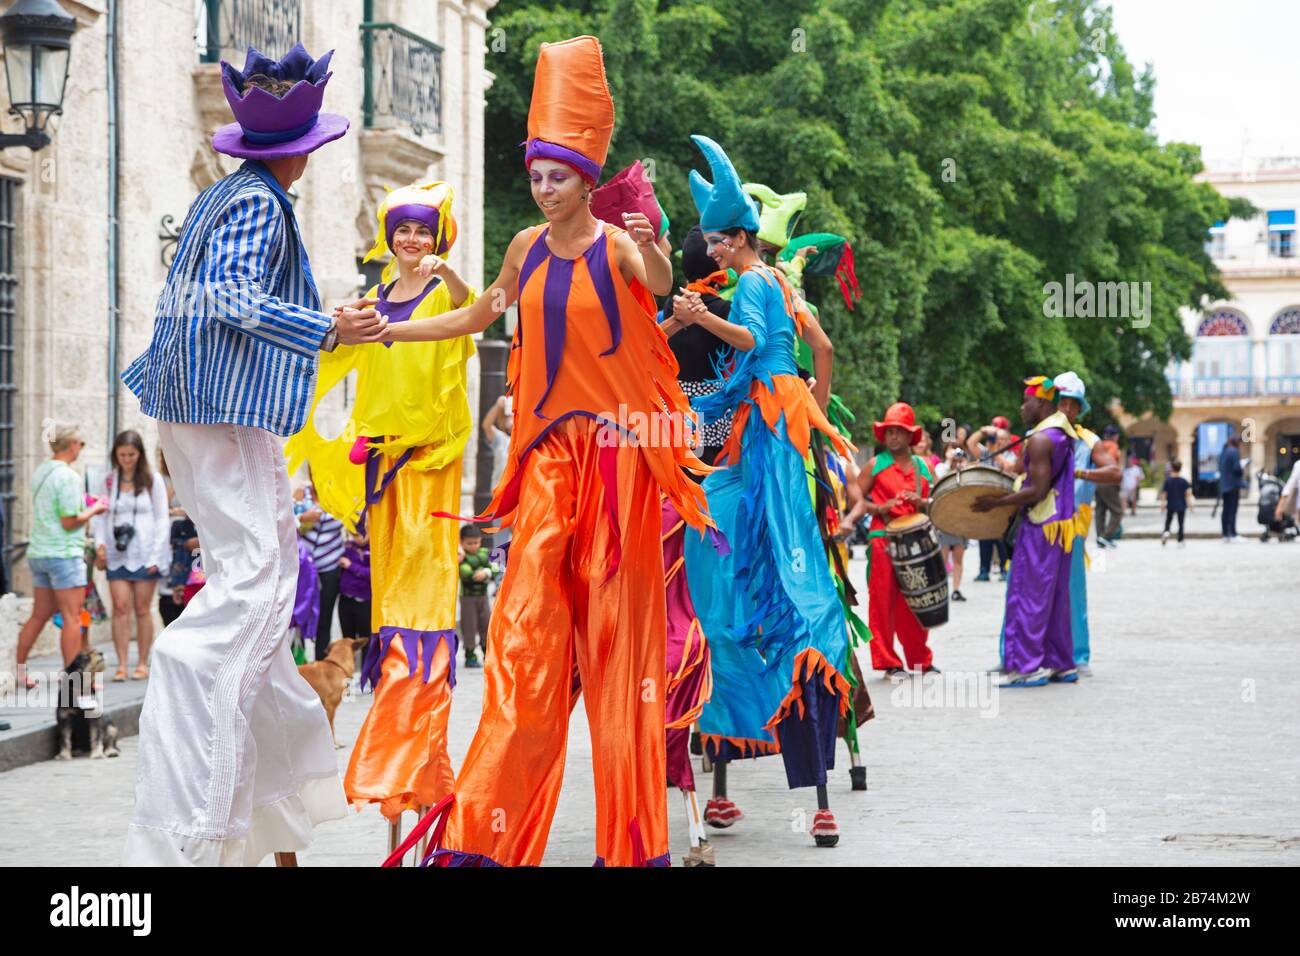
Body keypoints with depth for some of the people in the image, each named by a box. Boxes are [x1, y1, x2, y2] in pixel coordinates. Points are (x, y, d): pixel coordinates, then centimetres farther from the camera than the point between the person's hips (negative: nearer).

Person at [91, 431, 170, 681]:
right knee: (120, 607, -6)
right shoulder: (109, 481, 8)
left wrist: (156, 555, -7)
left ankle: (142, 663, 9)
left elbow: (162, 519, 0)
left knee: (142, 609, 2)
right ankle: (121, 665, -6)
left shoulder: (152, 480, 1)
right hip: (117, 554, 2)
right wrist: (100, 544, -7)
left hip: (144, 554, -2)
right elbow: (101, 516, 10)